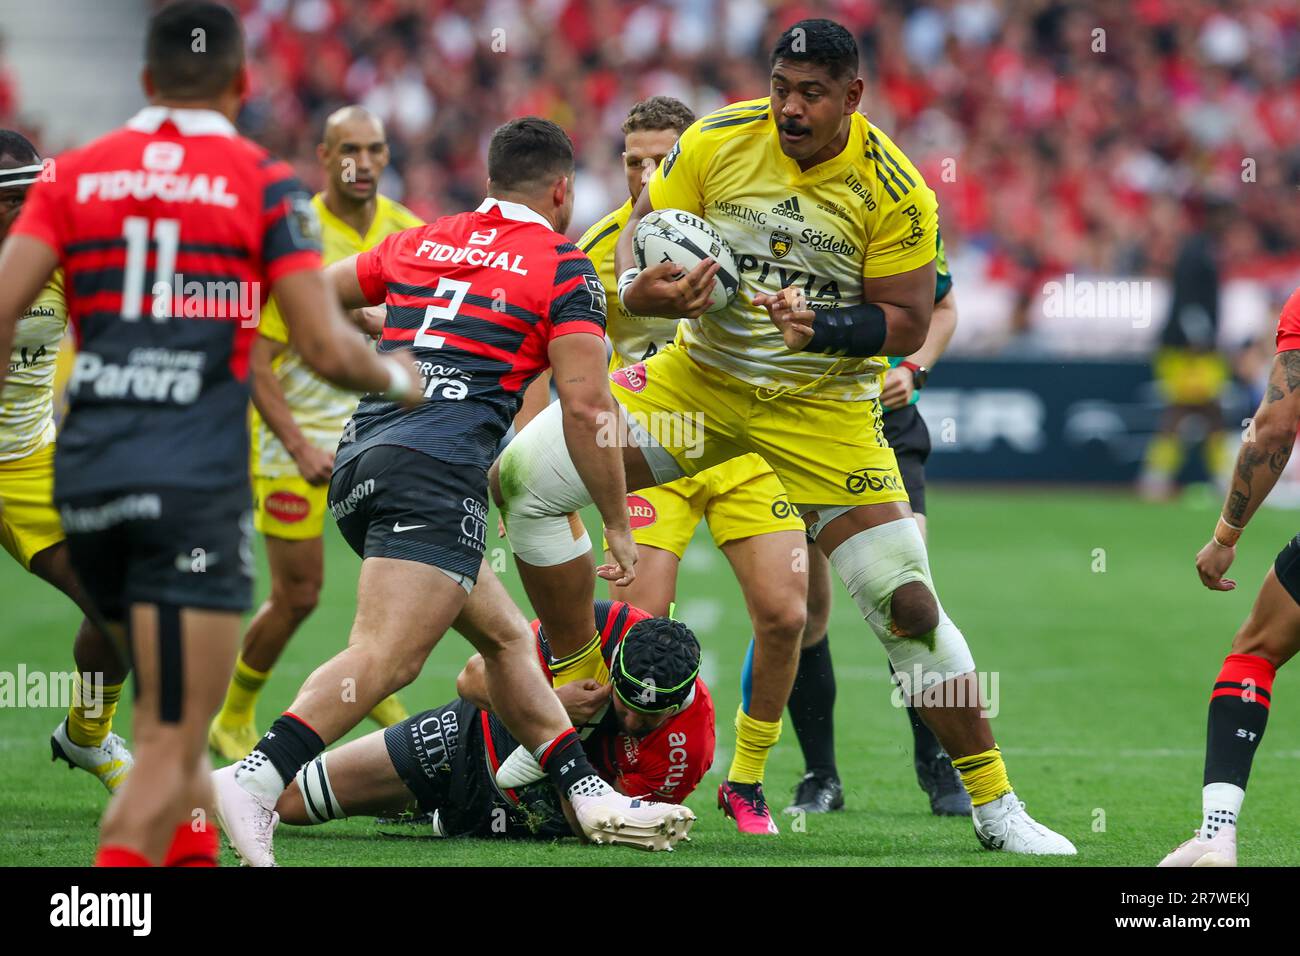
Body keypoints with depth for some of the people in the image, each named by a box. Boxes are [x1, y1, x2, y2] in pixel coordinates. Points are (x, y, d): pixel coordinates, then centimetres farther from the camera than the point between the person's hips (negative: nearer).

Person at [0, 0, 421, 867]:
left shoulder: (76, 175, 10)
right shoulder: (264, 184, 1)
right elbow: (326, 350, -4)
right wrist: (398, 379, 16)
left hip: (86, 475, 5)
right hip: (196, 486, -5)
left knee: (169, 707, 26)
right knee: (173, 745, -6)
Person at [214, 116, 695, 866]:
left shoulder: (419, 243, 22)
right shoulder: (563, 268, 6)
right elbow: (585, 405, -3)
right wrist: (619, 524, 5)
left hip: (360, 459, 8)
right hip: (438, 468, -8)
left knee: (505, 636, 19)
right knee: (388, 656, -20)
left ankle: (592, 797, 19)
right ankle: (253, 781, -37)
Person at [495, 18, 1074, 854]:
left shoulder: (894, 192, -16)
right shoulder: (718, 141, -11)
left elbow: (908, 321, -12)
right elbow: (644, 233, -4)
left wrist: (821, 327, -31)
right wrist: (639, 288, -28)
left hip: (822, 405, -2)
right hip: (699, 378, 3)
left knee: (908, 605, -11)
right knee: (524, 475, -12)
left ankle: (996, 808, 4)